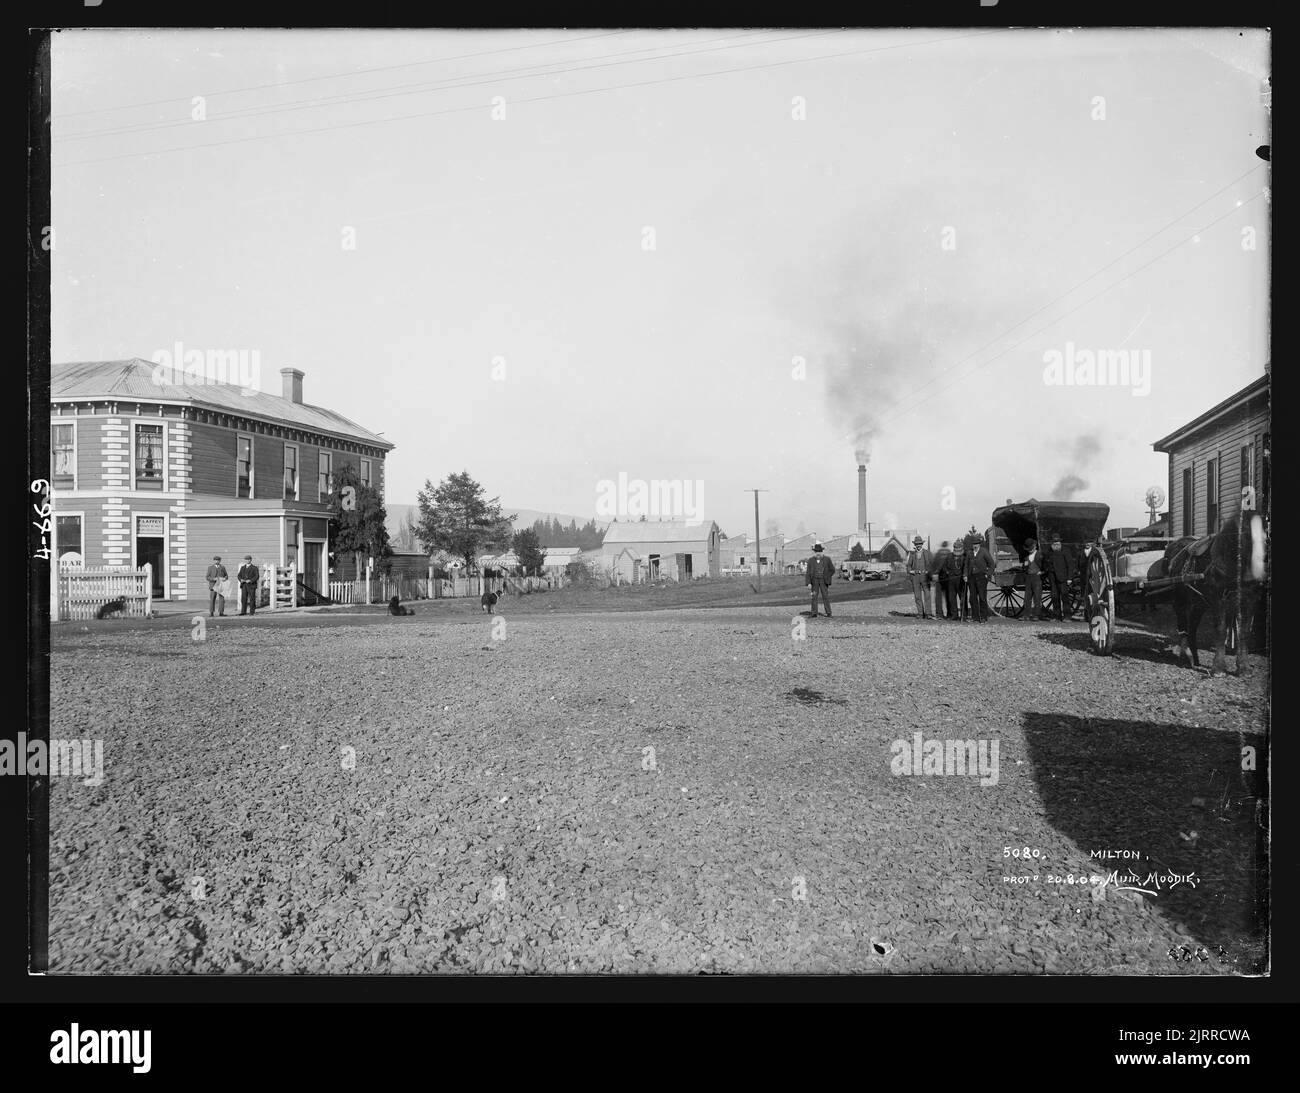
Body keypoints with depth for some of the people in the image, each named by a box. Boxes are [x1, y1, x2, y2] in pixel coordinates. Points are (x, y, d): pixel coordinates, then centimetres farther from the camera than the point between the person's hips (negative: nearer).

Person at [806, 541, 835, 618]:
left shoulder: (827, 560, -1)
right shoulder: (811, 560, 2)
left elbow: (832, 570, 7)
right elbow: (808, 572, 2)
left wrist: (827, 577, -1)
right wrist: (809, 582, -6)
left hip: (823, 581, -1)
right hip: (814, 581, 1)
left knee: (825, 596, -1)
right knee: (814, 597, 0)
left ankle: (828, 613, 3)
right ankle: (814, 613, 3)